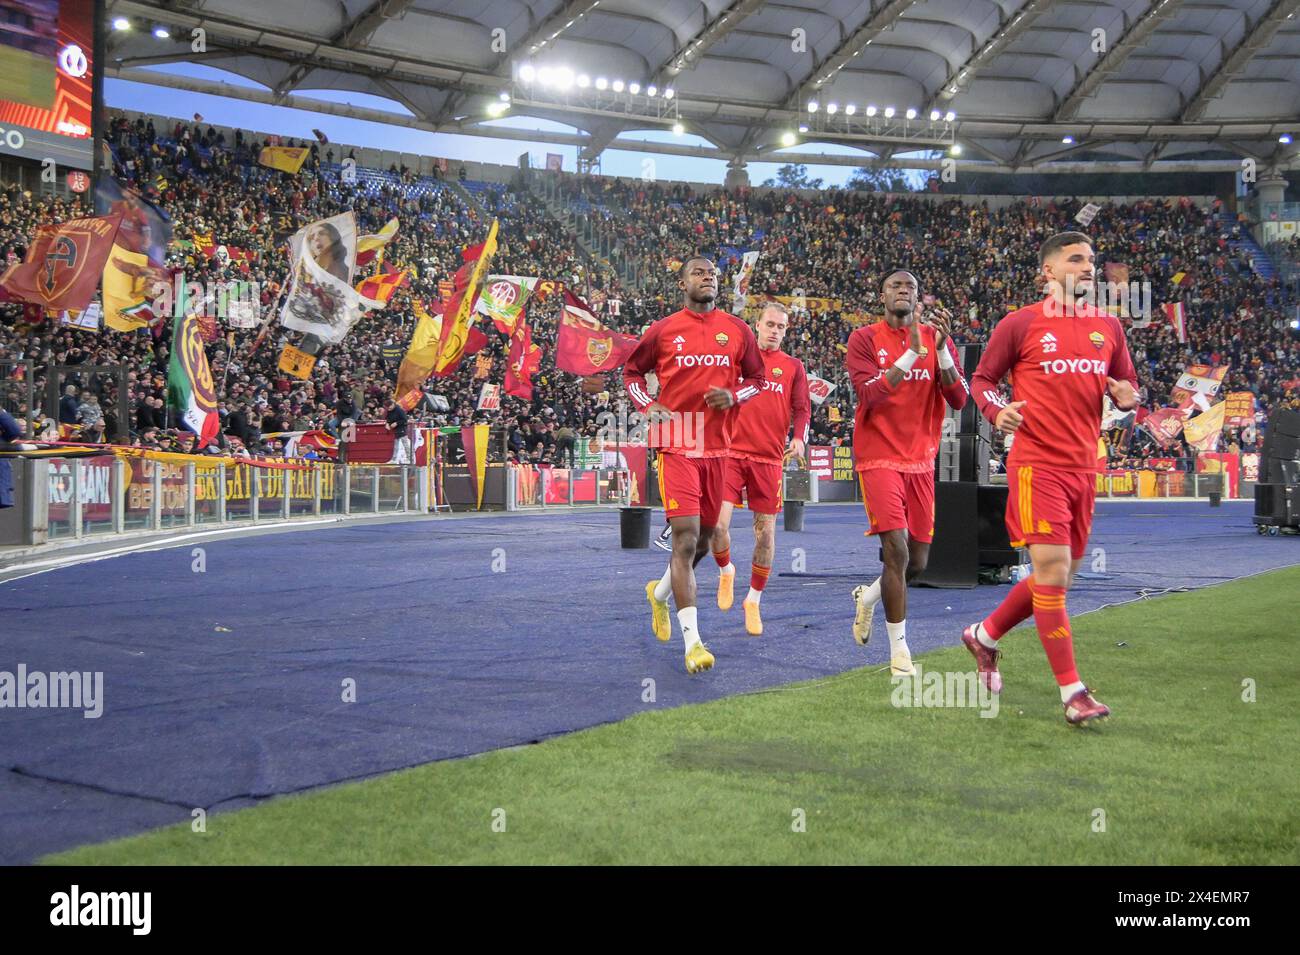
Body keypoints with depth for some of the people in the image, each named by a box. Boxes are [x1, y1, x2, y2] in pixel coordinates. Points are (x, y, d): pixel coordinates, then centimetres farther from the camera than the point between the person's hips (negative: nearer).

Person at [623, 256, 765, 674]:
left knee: (704, 539, 14)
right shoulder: (663, 330, 2)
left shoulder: (737, 330, 7)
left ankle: (660, 592, 44)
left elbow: (756, 377, 17)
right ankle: (692, 640, -13)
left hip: (718, 448, 4)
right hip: (677, 447, -4)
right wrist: (647, 405, -3)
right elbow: (631, 371, 14)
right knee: (685, 538, -14)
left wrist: (733, 396, -4)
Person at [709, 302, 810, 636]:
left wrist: (799, 438, -12)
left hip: (769, 458, 1)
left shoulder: (793, 366, 11)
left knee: (765, 532, 3)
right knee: (717, 524, -14)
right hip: (731, 452, -1)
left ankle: (753, 600, 19)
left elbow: (802, 408, 6)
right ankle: (726, 571, 18)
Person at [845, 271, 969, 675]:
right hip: (879, 457, -4)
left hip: (921, 461, 5)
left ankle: (867, 596, 40)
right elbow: (870, 395, -17)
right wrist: (913, 351, -22)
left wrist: (941, 347, -16)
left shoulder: (937, 339, 7)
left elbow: (959, 400, -3)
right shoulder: (864, 339, -2)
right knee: (897, 551, -16)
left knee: (918, 562, 8)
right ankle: (900, 651, -4)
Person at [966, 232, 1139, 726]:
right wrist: (997, 411, -14)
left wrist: (1125, 395, -4)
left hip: (1083, 466, 6)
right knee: (1052, 568, -13)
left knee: (1059, 575, 12)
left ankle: (983, 635, 34)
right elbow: (981, 378, 6)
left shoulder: (1109, 327, 12)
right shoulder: (1020, 324, -2)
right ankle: (1072, 691, -6)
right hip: (1037, 463, -6)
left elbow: (1127, 385, 20)